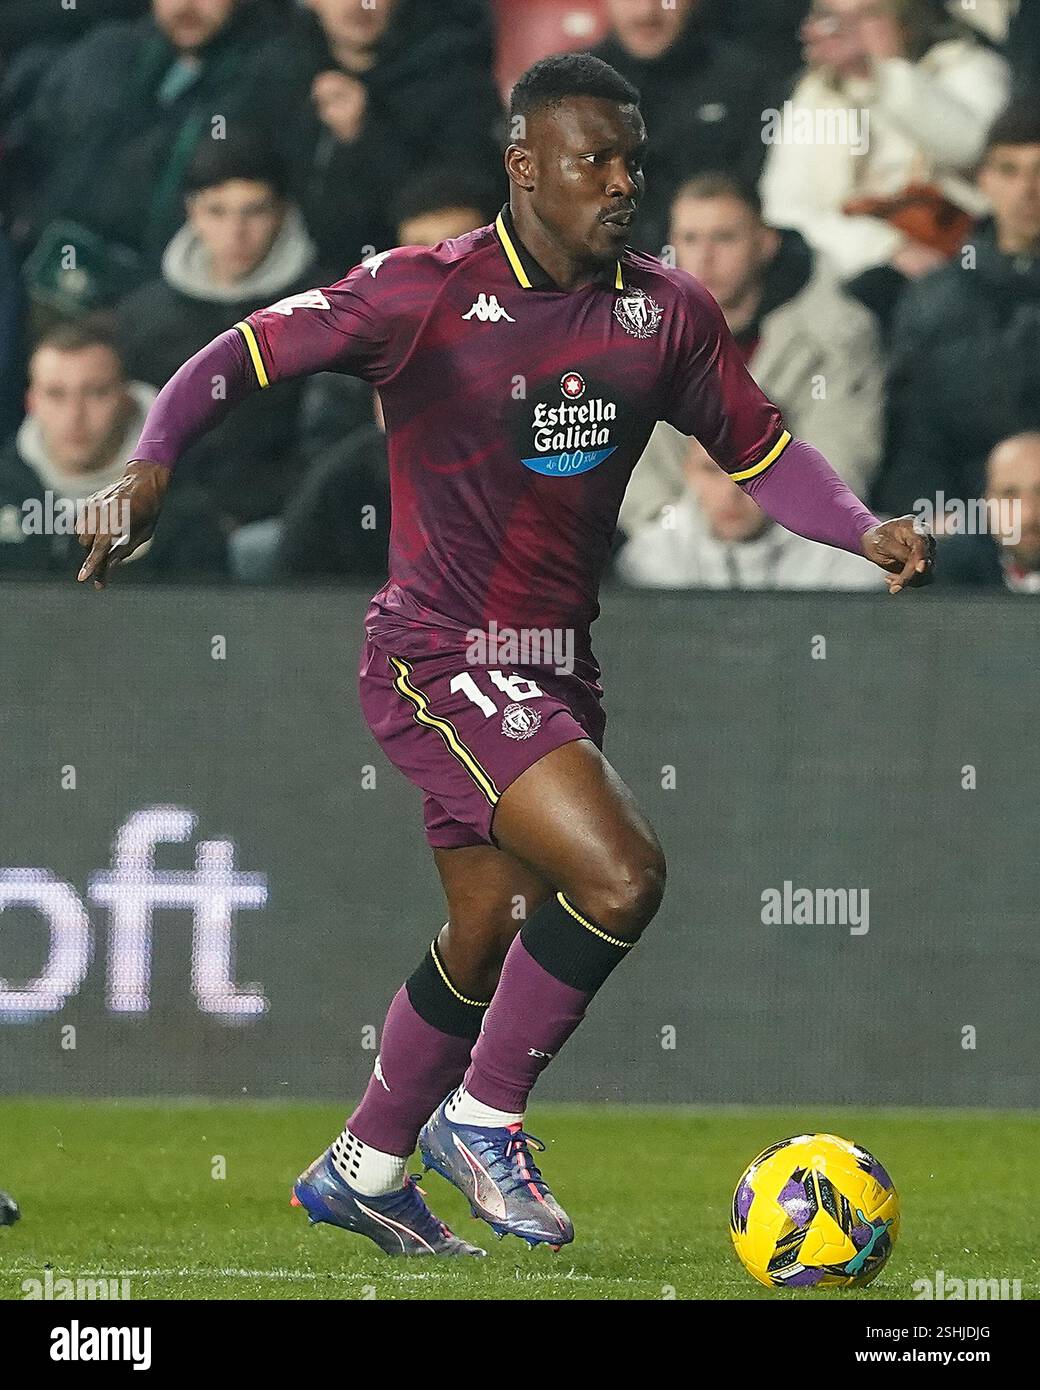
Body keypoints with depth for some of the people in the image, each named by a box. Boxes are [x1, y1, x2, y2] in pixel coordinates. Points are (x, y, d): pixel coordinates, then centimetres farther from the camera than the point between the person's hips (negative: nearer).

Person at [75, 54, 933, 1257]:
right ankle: (483, 1117, -2)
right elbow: (244, 357, -11)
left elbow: (759, 450, 14)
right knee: (620, 874, -21)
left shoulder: (664, 312, 4)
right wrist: (150, 463, -26)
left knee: (493, 937, 16)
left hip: (557, 671, 7)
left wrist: (864, 531, -3)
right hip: (440, 661, -7)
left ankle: (362, 1170, 36)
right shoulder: (426, 292, -13)